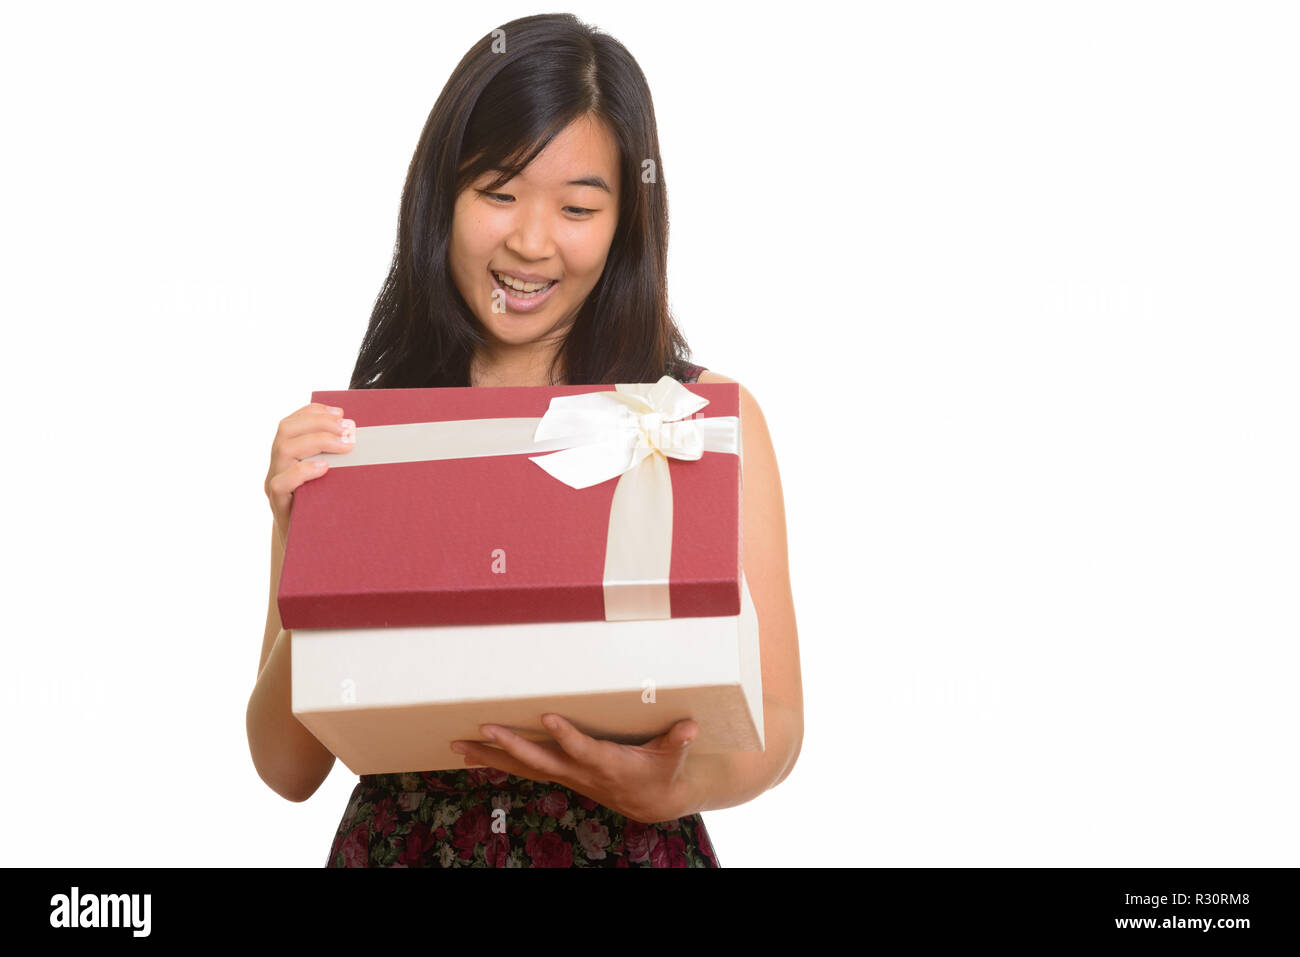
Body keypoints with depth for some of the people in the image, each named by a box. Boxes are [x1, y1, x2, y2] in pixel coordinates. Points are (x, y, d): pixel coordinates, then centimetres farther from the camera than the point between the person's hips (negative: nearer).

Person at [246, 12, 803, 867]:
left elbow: (776, 729, 2)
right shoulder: (347, 435, 3)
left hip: (634, 847, -1)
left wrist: (671, 789, -18)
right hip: (401, 841, 1)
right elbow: (289, 769, 2)